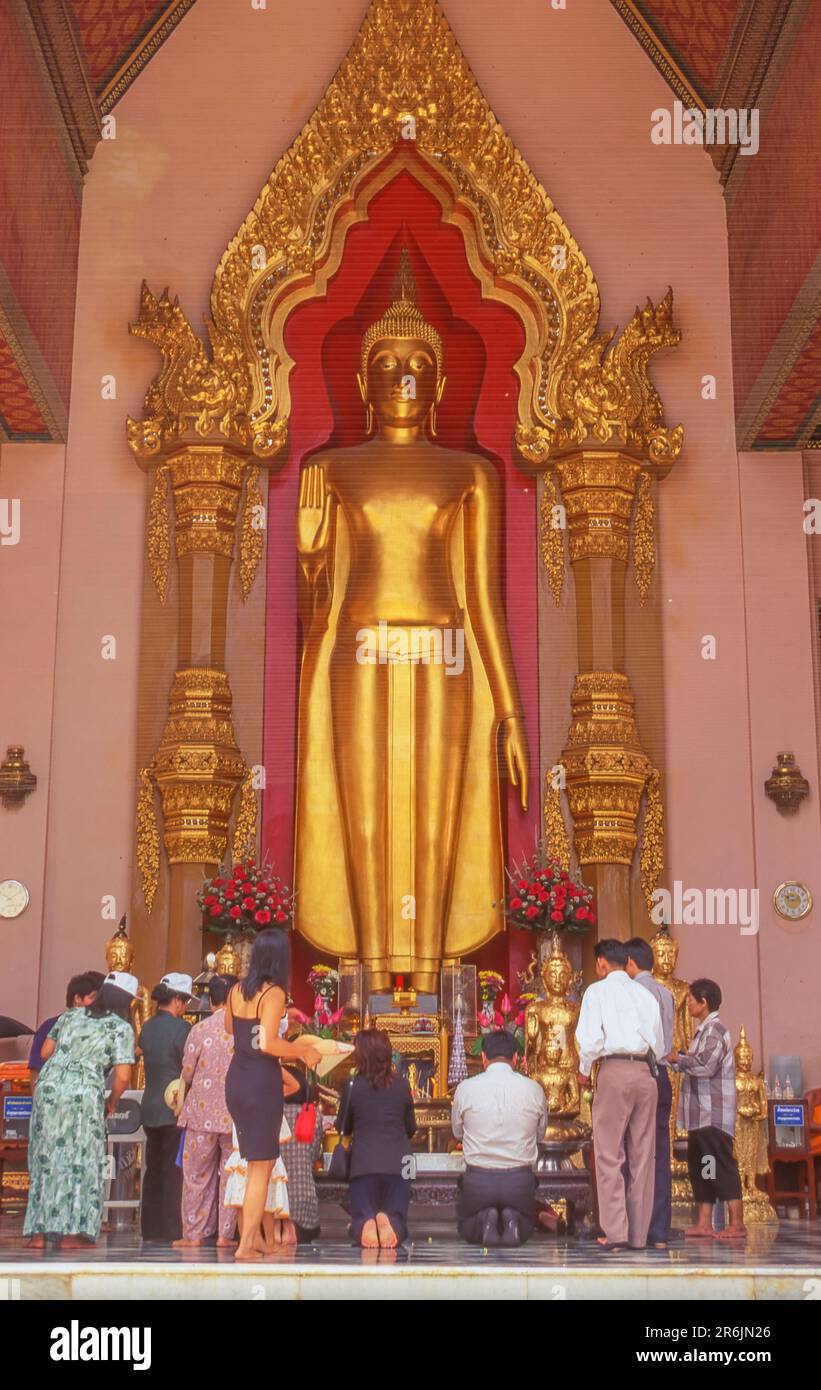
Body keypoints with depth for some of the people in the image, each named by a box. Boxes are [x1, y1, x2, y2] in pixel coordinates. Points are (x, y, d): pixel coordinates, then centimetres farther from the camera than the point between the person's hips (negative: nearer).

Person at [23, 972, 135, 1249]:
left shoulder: (70, 1015, 15)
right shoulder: (121, 1028, 0)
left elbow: (45, 1052, 20)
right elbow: (122, 1077, -7)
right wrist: (111, 1103, 10)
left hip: (47, 1088, 5)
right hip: (83, 1096, -5)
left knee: (44, 1159, 11)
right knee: (79, 1163, 5)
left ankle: (38, 1232, 13)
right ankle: (70, 1233, 6)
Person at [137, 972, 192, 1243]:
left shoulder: (147, 1027, 8)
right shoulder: (181, 1028, -12)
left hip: (150, 1108, 7)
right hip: (175, 1108, -7)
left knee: (154, 1168, 12)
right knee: (174, 1169, -2)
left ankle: (151, 1229, 16)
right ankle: (172, 1231, -3)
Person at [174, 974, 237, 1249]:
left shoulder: (199, 1030, -6)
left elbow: (187, 1075, -1)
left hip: (202, 1112, 0)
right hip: (236, 1113, 1)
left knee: (197, 1174, 10)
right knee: (231, 1174, 9)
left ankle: (193, 1233, 12)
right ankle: (225, 1234, 10)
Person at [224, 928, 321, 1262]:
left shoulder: (237, 991, 6)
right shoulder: (274, 993, -15)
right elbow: (268, 1043, -24)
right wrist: (303, 1051, -10)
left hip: (236, 1078, 7)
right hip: (262, 1081, -7)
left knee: (258, 1162, 19)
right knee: (261, 1166, 2)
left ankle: (255, 1237, 23)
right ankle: (246, 1245, 3)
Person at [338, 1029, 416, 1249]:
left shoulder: (352, 1086, -5)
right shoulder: (402, 1085, 1)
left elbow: (343, 1128, 9)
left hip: (364, 1163, -1)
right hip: (397, 1162, 1)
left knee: (360, 1217, 11)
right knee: (397, 1218, 12)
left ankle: (366, 1226, -26)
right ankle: (390, 1223, -25)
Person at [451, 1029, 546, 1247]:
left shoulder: (465, 1088, -6)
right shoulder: (534, 1089, -4)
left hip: (478, 1178, 0)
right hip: (520, 1180, 1)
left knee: (467, 1229, 27)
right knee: (526, 1228, 29)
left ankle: (484, 1222, -7)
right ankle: (512, 1221, -6)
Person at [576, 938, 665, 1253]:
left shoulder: (598, 990, 2)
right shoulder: (646, 994, 16)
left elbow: (590, 1037, -8)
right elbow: (659, 1044, 16)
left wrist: (584, 1071, 6)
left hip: (615, 1070, -5)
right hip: (646, 1073, 5)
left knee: (609, 1155, -2)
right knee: (642, 1156, 7)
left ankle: (615, 1232, -8)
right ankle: (638, 1235, 8)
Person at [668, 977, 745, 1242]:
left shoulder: (714, 1030, -12)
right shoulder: (705, 1030, 19)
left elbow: (706, 1065, -24)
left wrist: (677, 1059, -12)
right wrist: (681, 1058, 9)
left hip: (714, 1114, -10)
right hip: (701, 1114, 10)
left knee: (721, 1168, -7)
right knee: (700, 1169, 10)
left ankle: (737, 1224, -3)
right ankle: (704, 1224, 12)